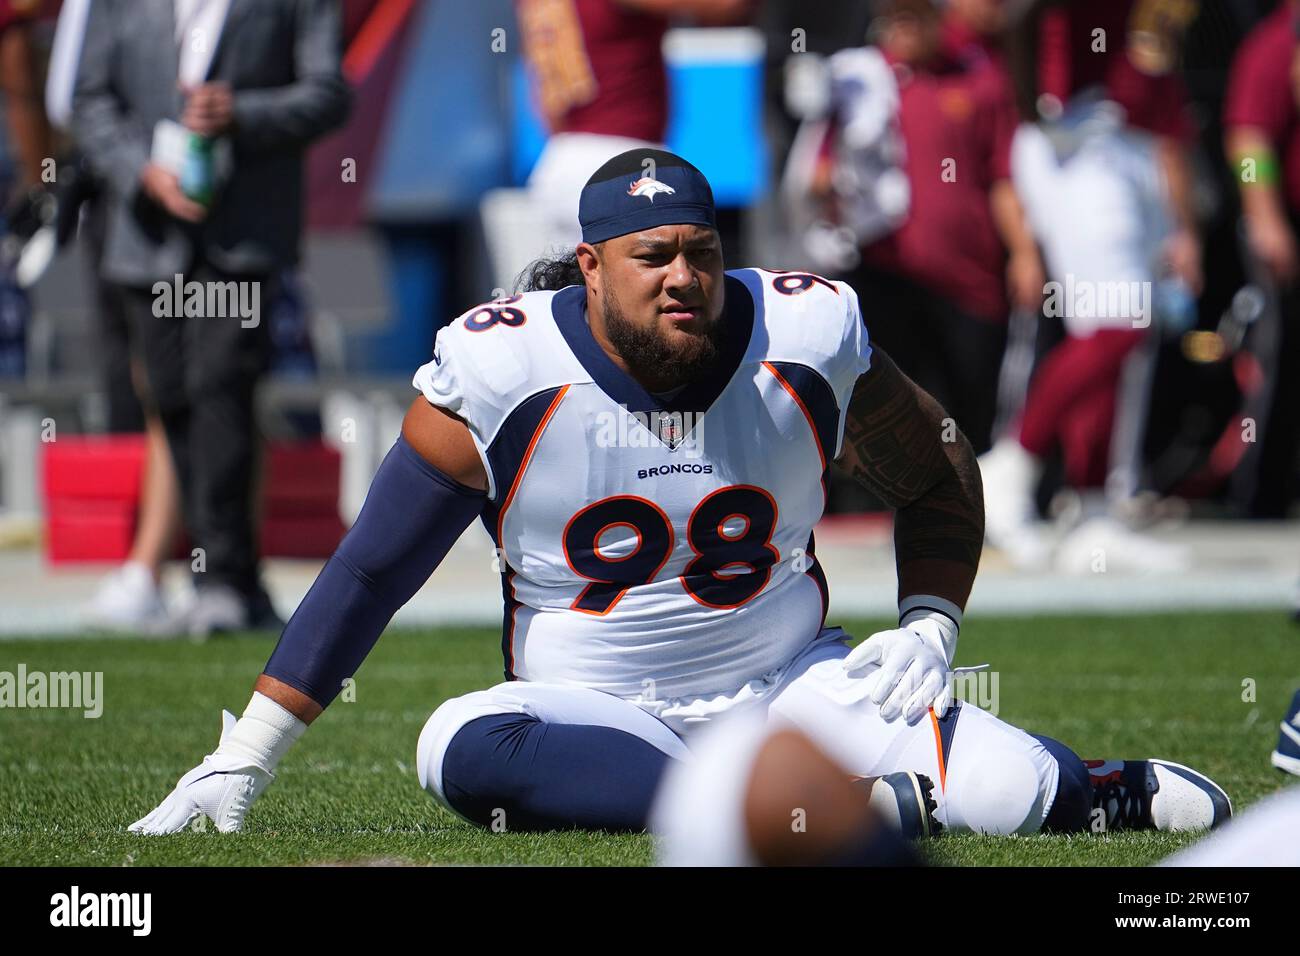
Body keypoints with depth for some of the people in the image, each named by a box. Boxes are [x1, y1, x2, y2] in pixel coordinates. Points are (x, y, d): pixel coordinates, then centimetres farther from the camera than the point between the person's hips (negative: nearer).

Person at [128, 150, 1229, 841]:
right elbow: (371, 572, -8)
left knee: (1004, 795, -25)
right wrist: (238, 764, -11)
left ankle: (1112, 796, 13)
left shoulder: (806, 339, -6)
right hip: (591, 706, -1)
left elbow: (934, 480, 14)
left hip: (787, 683, 1)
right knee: (464, 748, -37)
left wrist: (930, 627, -3)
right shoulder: (506, 371, -12)